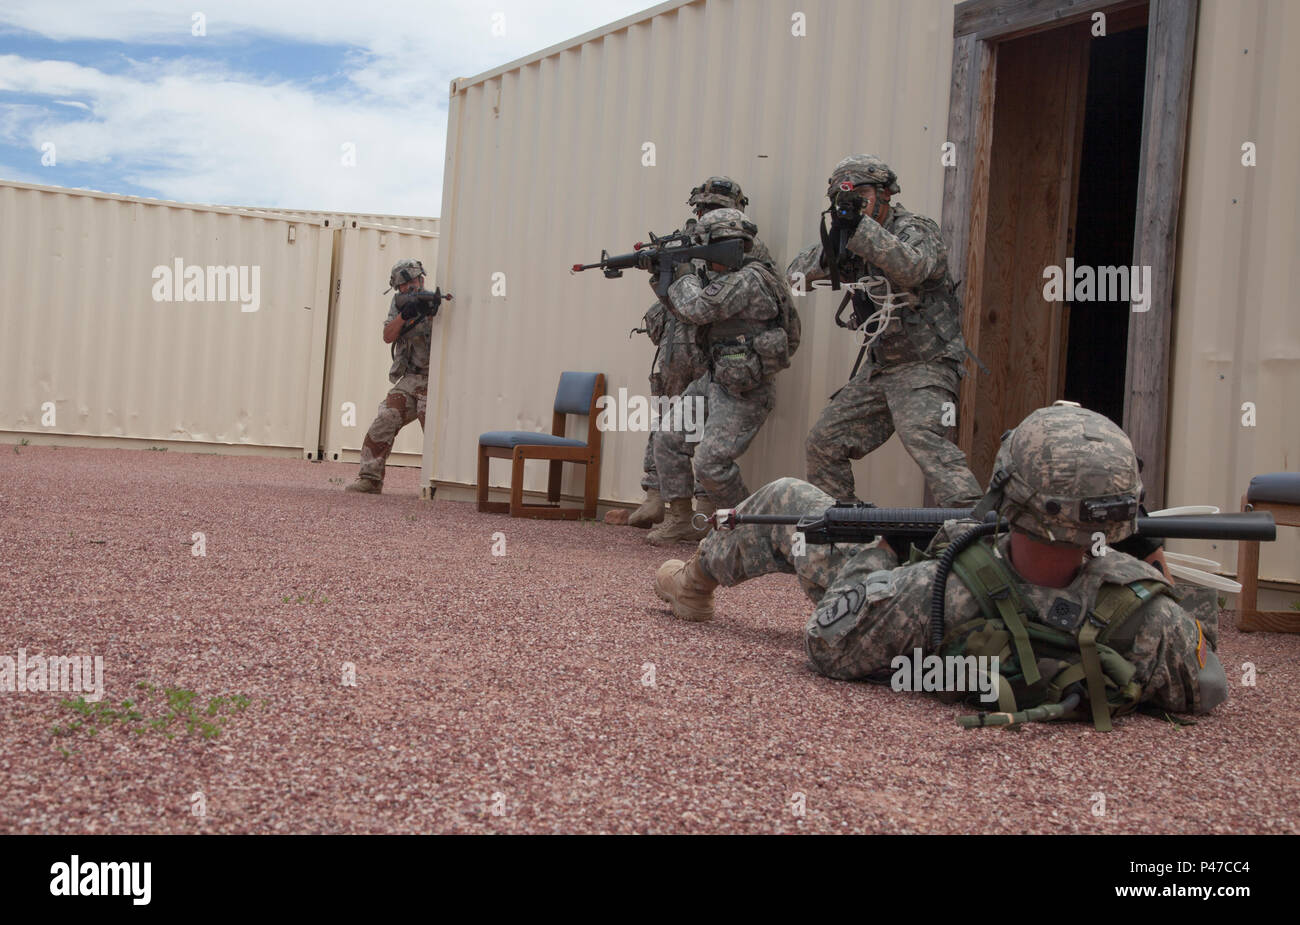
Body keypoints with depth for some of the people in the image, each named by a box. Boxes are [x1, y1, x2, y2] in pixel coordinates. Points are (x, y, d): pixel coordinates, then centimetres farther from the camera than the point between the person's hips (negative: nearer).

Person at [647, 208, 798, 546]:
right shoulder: (731, 278, 13)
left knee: (711, 463, -15)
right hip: (715, 379, 10)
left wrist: (684, 278, -3)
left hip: (743, 392, -10)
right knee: (669, 440, 7)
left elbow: (695, 309, -22)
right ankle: (680, 521, 15)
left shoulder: (749, 280, -19)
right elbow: (683, 309, 24)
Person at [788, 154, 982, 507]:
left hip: (925, 364, -8)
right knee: (823, 444, 10)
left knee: (922, 436, -32)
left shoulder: (917, 230, -12)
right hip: (878, 367, 8)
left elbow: (911, 268, -35)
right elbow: (797, 274, 2)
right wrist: (828, 250, -18)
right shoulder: (851, 241, 8)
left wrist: (860, 227, -38)